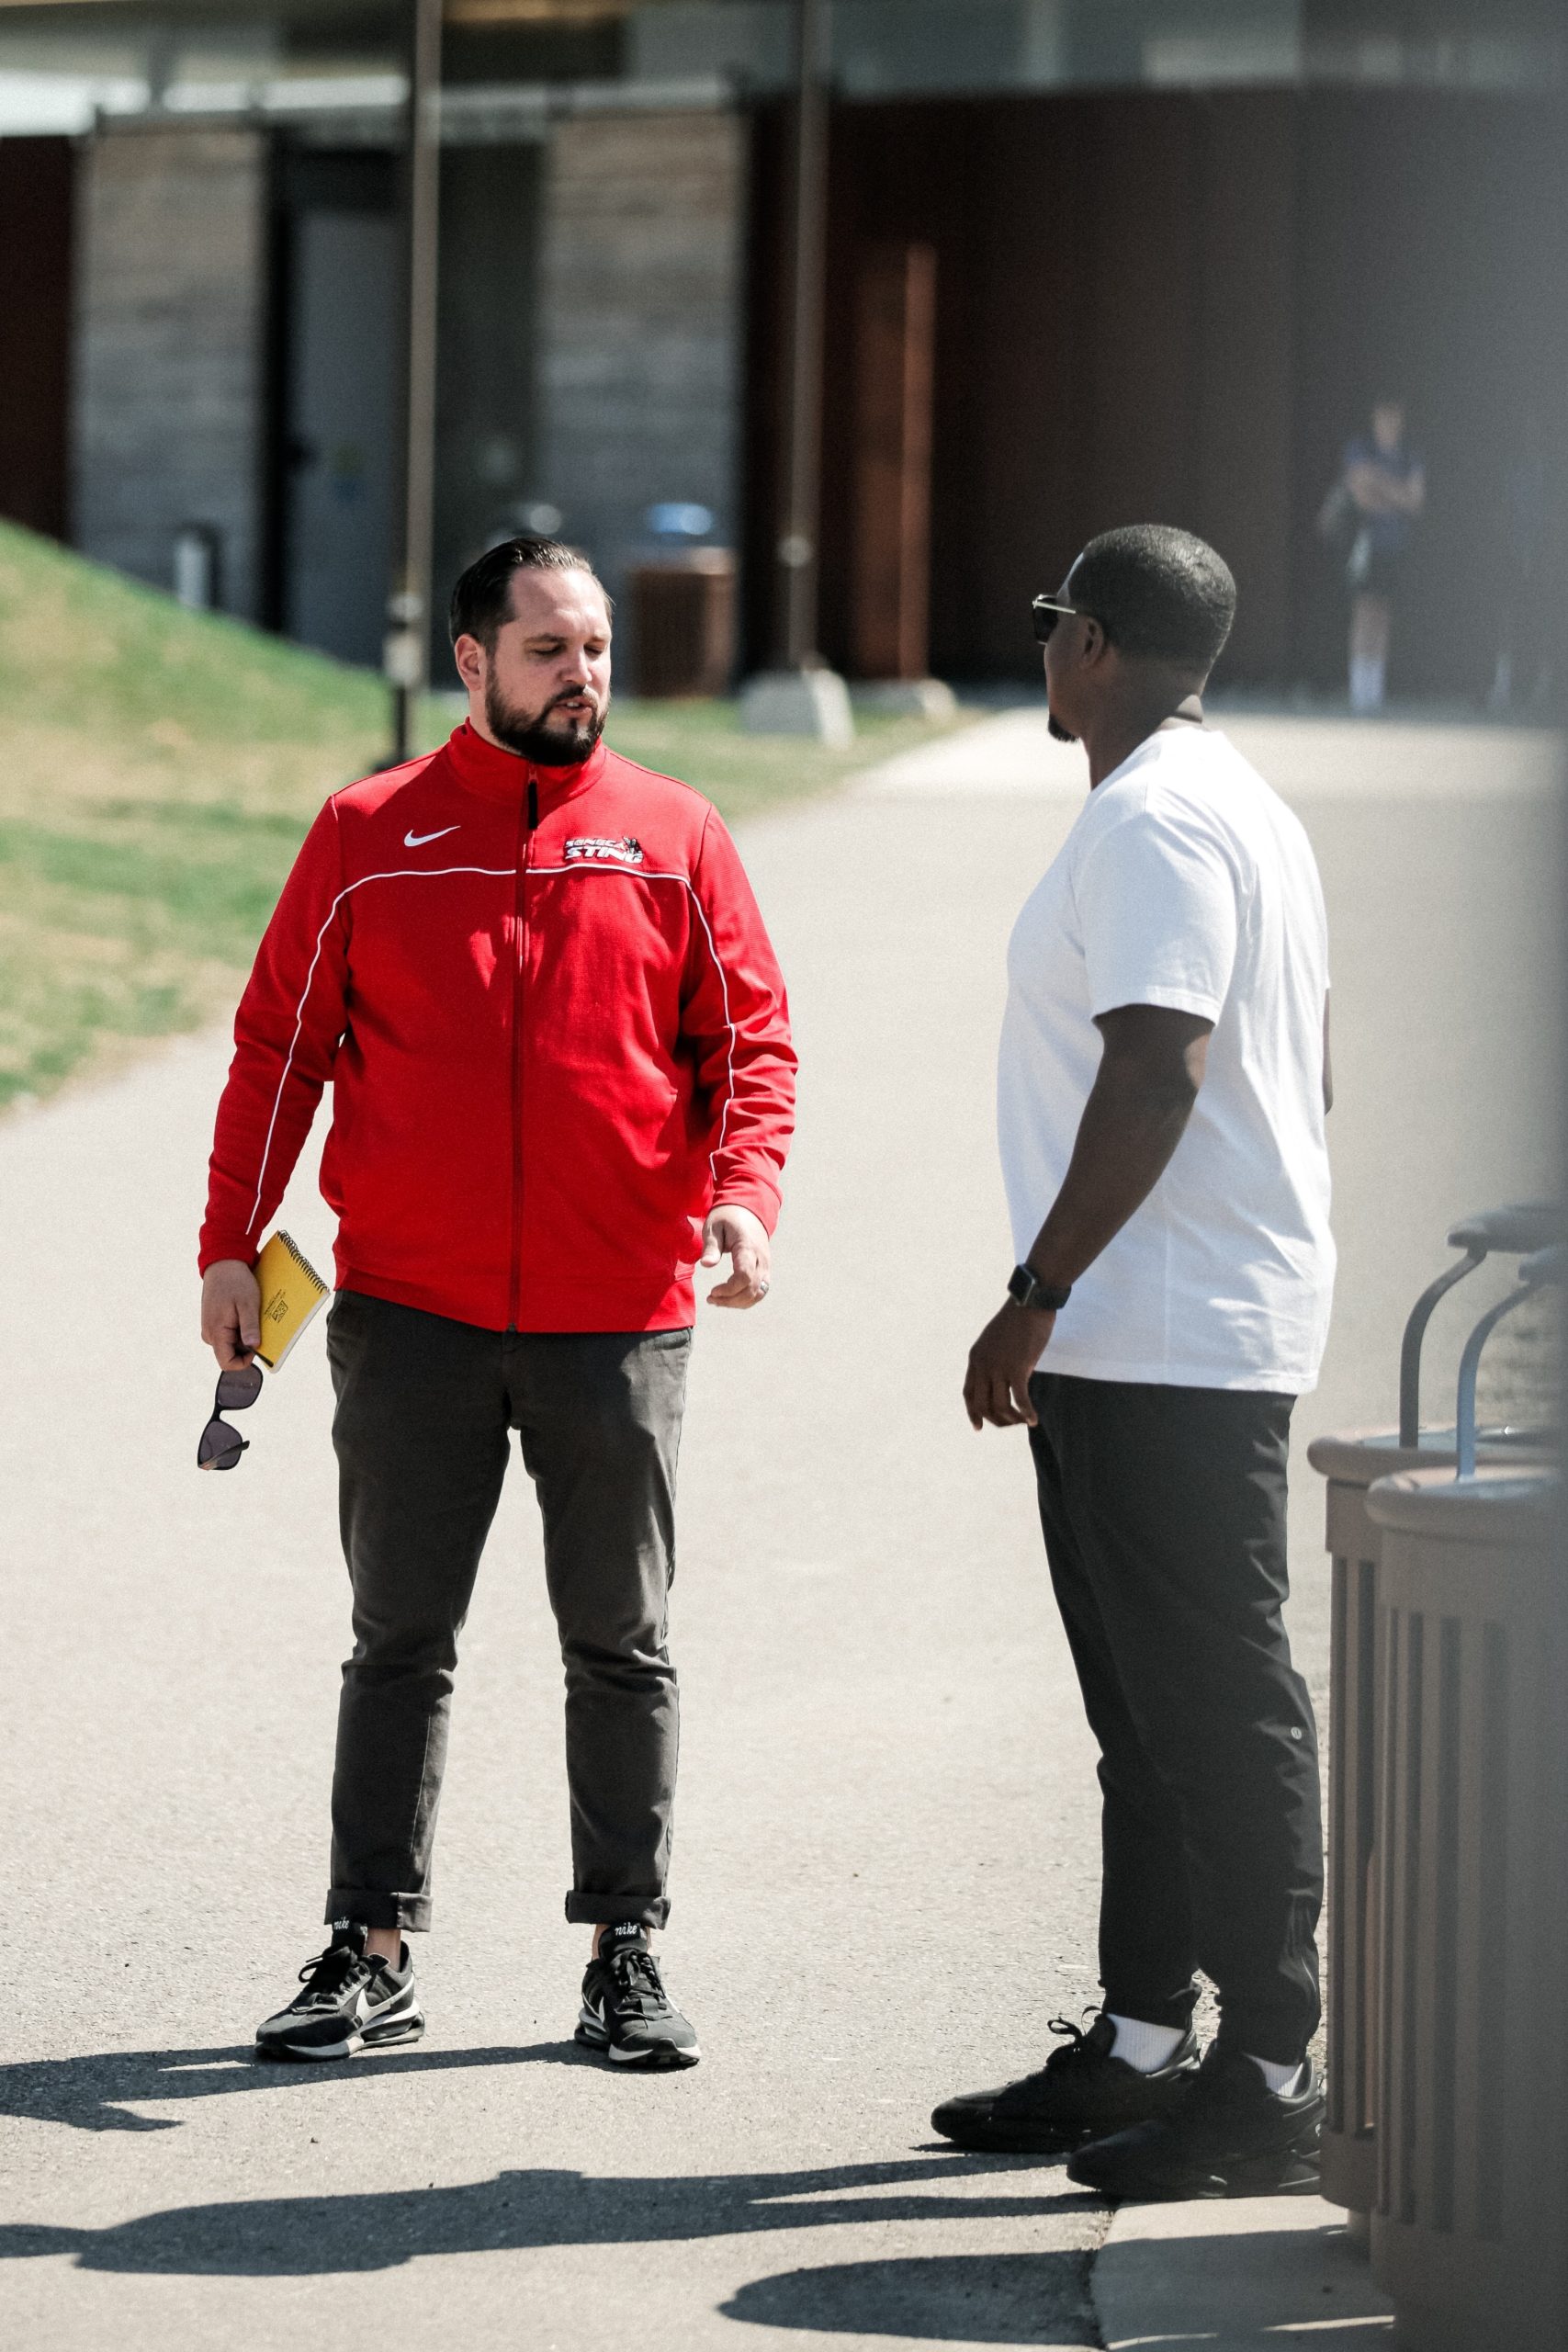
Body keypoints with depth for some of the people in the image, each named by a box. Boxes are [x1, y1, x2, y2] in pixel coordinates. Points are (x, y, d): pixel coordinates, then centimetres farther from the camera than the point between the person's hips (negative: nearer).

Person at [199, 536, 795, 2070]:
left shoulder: (673, 839, 4)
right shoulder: (370, 836, 3)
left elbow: (751, 1042, 4)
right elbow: (279, 1047, 7)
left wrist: (746, 1193, -14)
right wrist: (229, 1242, 0)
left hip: (620, 1320, 0)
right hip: (409, 1313, 0)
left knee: (621, 1647, 6)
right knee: (400, 1641, 5)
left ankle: (626, 1952, 13)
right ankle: (372, 1952, 11)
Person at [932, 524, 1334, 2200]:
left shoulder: (1153, 823, -15)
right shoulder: (1238, 806, 18)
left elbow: (1155, 1074, -23)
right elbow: (1296, 1071, 22)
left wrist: (1033, 1298, -21)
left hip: (1160, 1351, -11)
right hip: (1183, 1341, 11)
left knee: (1215, 1710, -9)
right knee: (1155, 1703, 15)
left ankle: (1268, 2081, -8)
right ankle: (1140, 2045, 22)